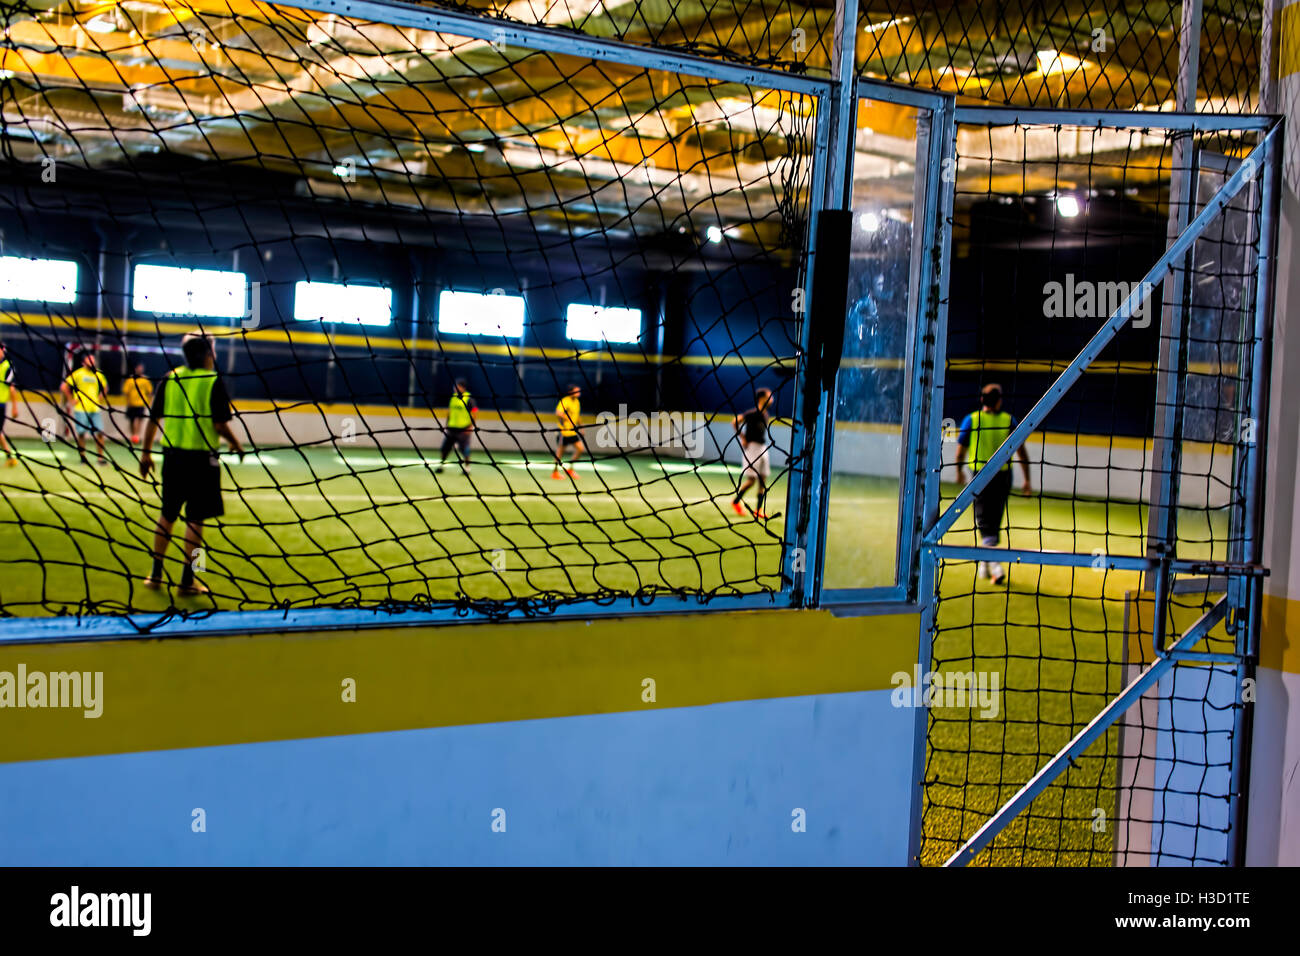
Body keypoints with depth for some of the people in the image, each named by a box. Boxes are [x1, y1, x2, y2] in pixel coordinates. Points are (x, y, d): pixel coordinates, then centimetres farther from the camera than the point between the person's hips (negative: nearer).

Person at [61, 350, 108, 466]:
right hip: (81, 409, -3)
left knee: (99, 433, -3)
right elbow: (64, 387, -5)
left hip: (95, 409, 3)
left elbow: (105, 388, 27)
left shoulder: (98, 374, 9)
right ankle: (83, 457, 9)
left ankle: (101, 456, 2)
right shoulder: (78, 374, -4)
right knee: (81, 433, 0)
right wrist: (71, 400, -5)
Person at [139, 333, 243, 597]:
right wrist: (236, 445, 4)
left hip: (173, 455, 5)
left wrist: (146, 452, 13)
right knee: (195, 518, 3)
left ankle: (156, 574, 20)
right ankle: (187, 579, 7)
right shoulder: (213, 382, -9)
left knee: (167, 515, 15)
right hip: (202, 457, -4)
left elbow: (153, 419, 5)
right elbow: (220, 424, -13)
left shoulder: (169, 378, 4)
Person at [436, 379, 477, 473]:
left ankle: (467, 467, 10)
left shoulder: (469, 399, -9)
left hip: (464, 429, -6)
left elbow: (474, 413, -9)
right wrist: (447, 424, 17)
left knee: (463, 448, -4)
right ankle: (441, 464, 18)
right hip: (452, 428, 6)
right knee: (445, 446, 6)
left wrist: (471, 426, -15)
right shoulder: (453, 397, 9)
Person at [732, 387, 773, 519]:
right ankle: (736, 501, 11)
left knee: (763, 479, 5)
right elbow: (735, 422, -15)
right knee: (751, 479, -8)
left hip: (763, 447, 8)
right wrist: (742, 438, -15)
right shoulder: (753, 413, -14)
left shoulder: (765, 414, 11)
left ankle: (759, 510, 8)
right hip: (751, 447, -8)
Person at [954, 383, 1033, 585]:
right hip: (1003, 475, 2)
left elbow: (960, 449, 5)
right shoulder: (1009, 420, -1)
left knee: (984, 521, -3)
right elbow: (1021, 450, -3)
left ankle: (994, 564, -23)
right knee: (995, 519, 16)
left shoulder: (971, 420, -3)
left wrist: (959, 471, 21)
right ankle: (986, 565, 25)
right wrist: (1027, 478, 3)